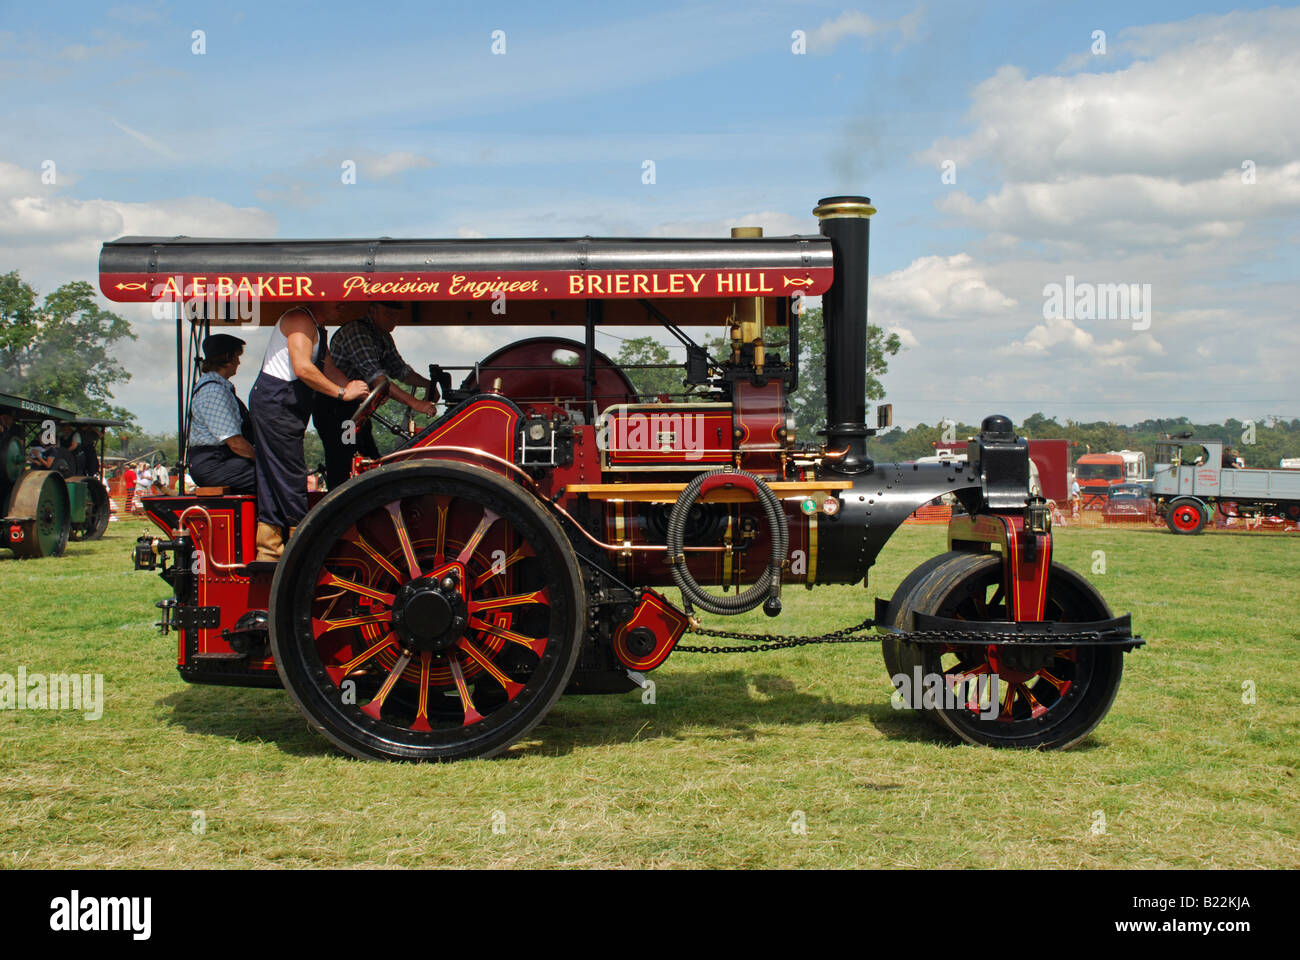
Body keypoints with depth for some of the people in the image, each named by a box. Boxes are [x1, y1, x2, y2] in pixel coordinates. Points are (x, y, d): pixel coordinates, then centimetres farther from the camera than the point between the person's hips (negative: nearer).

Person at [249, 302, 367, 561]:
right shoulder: (300, 319, -12)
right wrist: (342, 393, -15)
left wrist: (361, 393, 8)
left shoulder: (318, 330, 20)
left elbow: (329, 370, 19)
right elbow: (303, 369, -21)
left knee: (273, 481, 9)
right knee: (290, 480, -7)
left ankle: (269, 551, 12)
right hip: (275, 403, -10)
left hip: (288, 408, 10)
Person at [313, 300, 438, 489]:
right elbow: (375, 376, -32)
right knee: (339, 468, -14)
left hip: (356, 408, 10)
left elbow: (398, 369, 18)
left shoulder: (383, 336, 9)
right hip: (333, 409, -10)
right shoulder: (355, 332, -22)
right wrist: (414, 403, -36)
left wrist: (428, 384, 1)